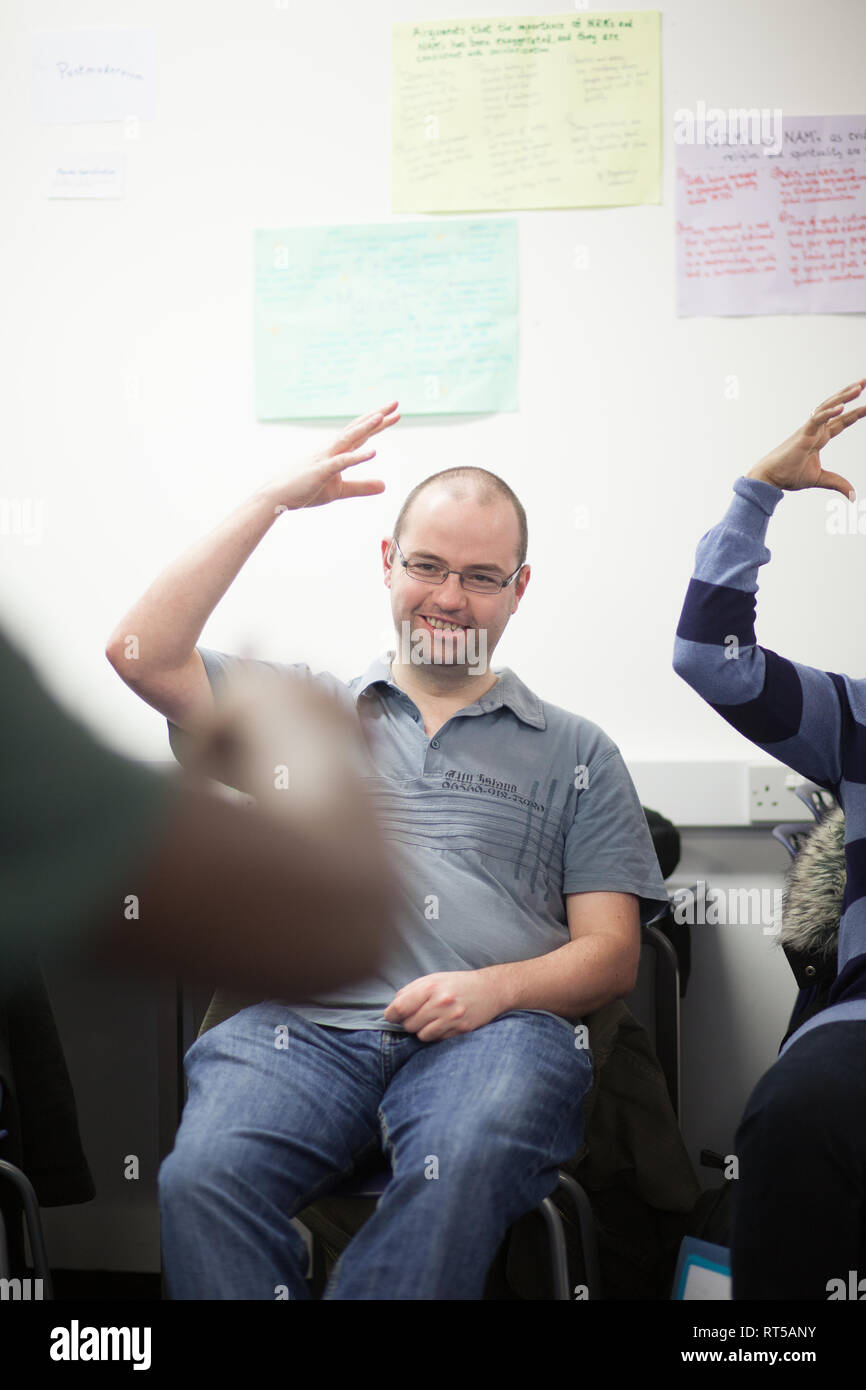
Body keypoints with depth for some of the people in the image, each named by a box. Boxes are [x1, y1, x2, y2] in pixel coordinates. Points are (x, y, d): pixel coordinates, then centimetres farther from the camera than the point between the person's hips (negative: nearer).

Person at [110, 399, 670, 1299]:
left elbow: (611, 954, 14)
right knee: (203, 1180, -33)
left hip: (494, 1032, 0)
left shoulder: (574, 753, 22)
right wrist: (274, 501, 13)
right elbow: (145, 655, 11)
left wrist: (495, 989, -9)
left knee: (460, 1175, -37)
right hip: (305, 1023, 1)